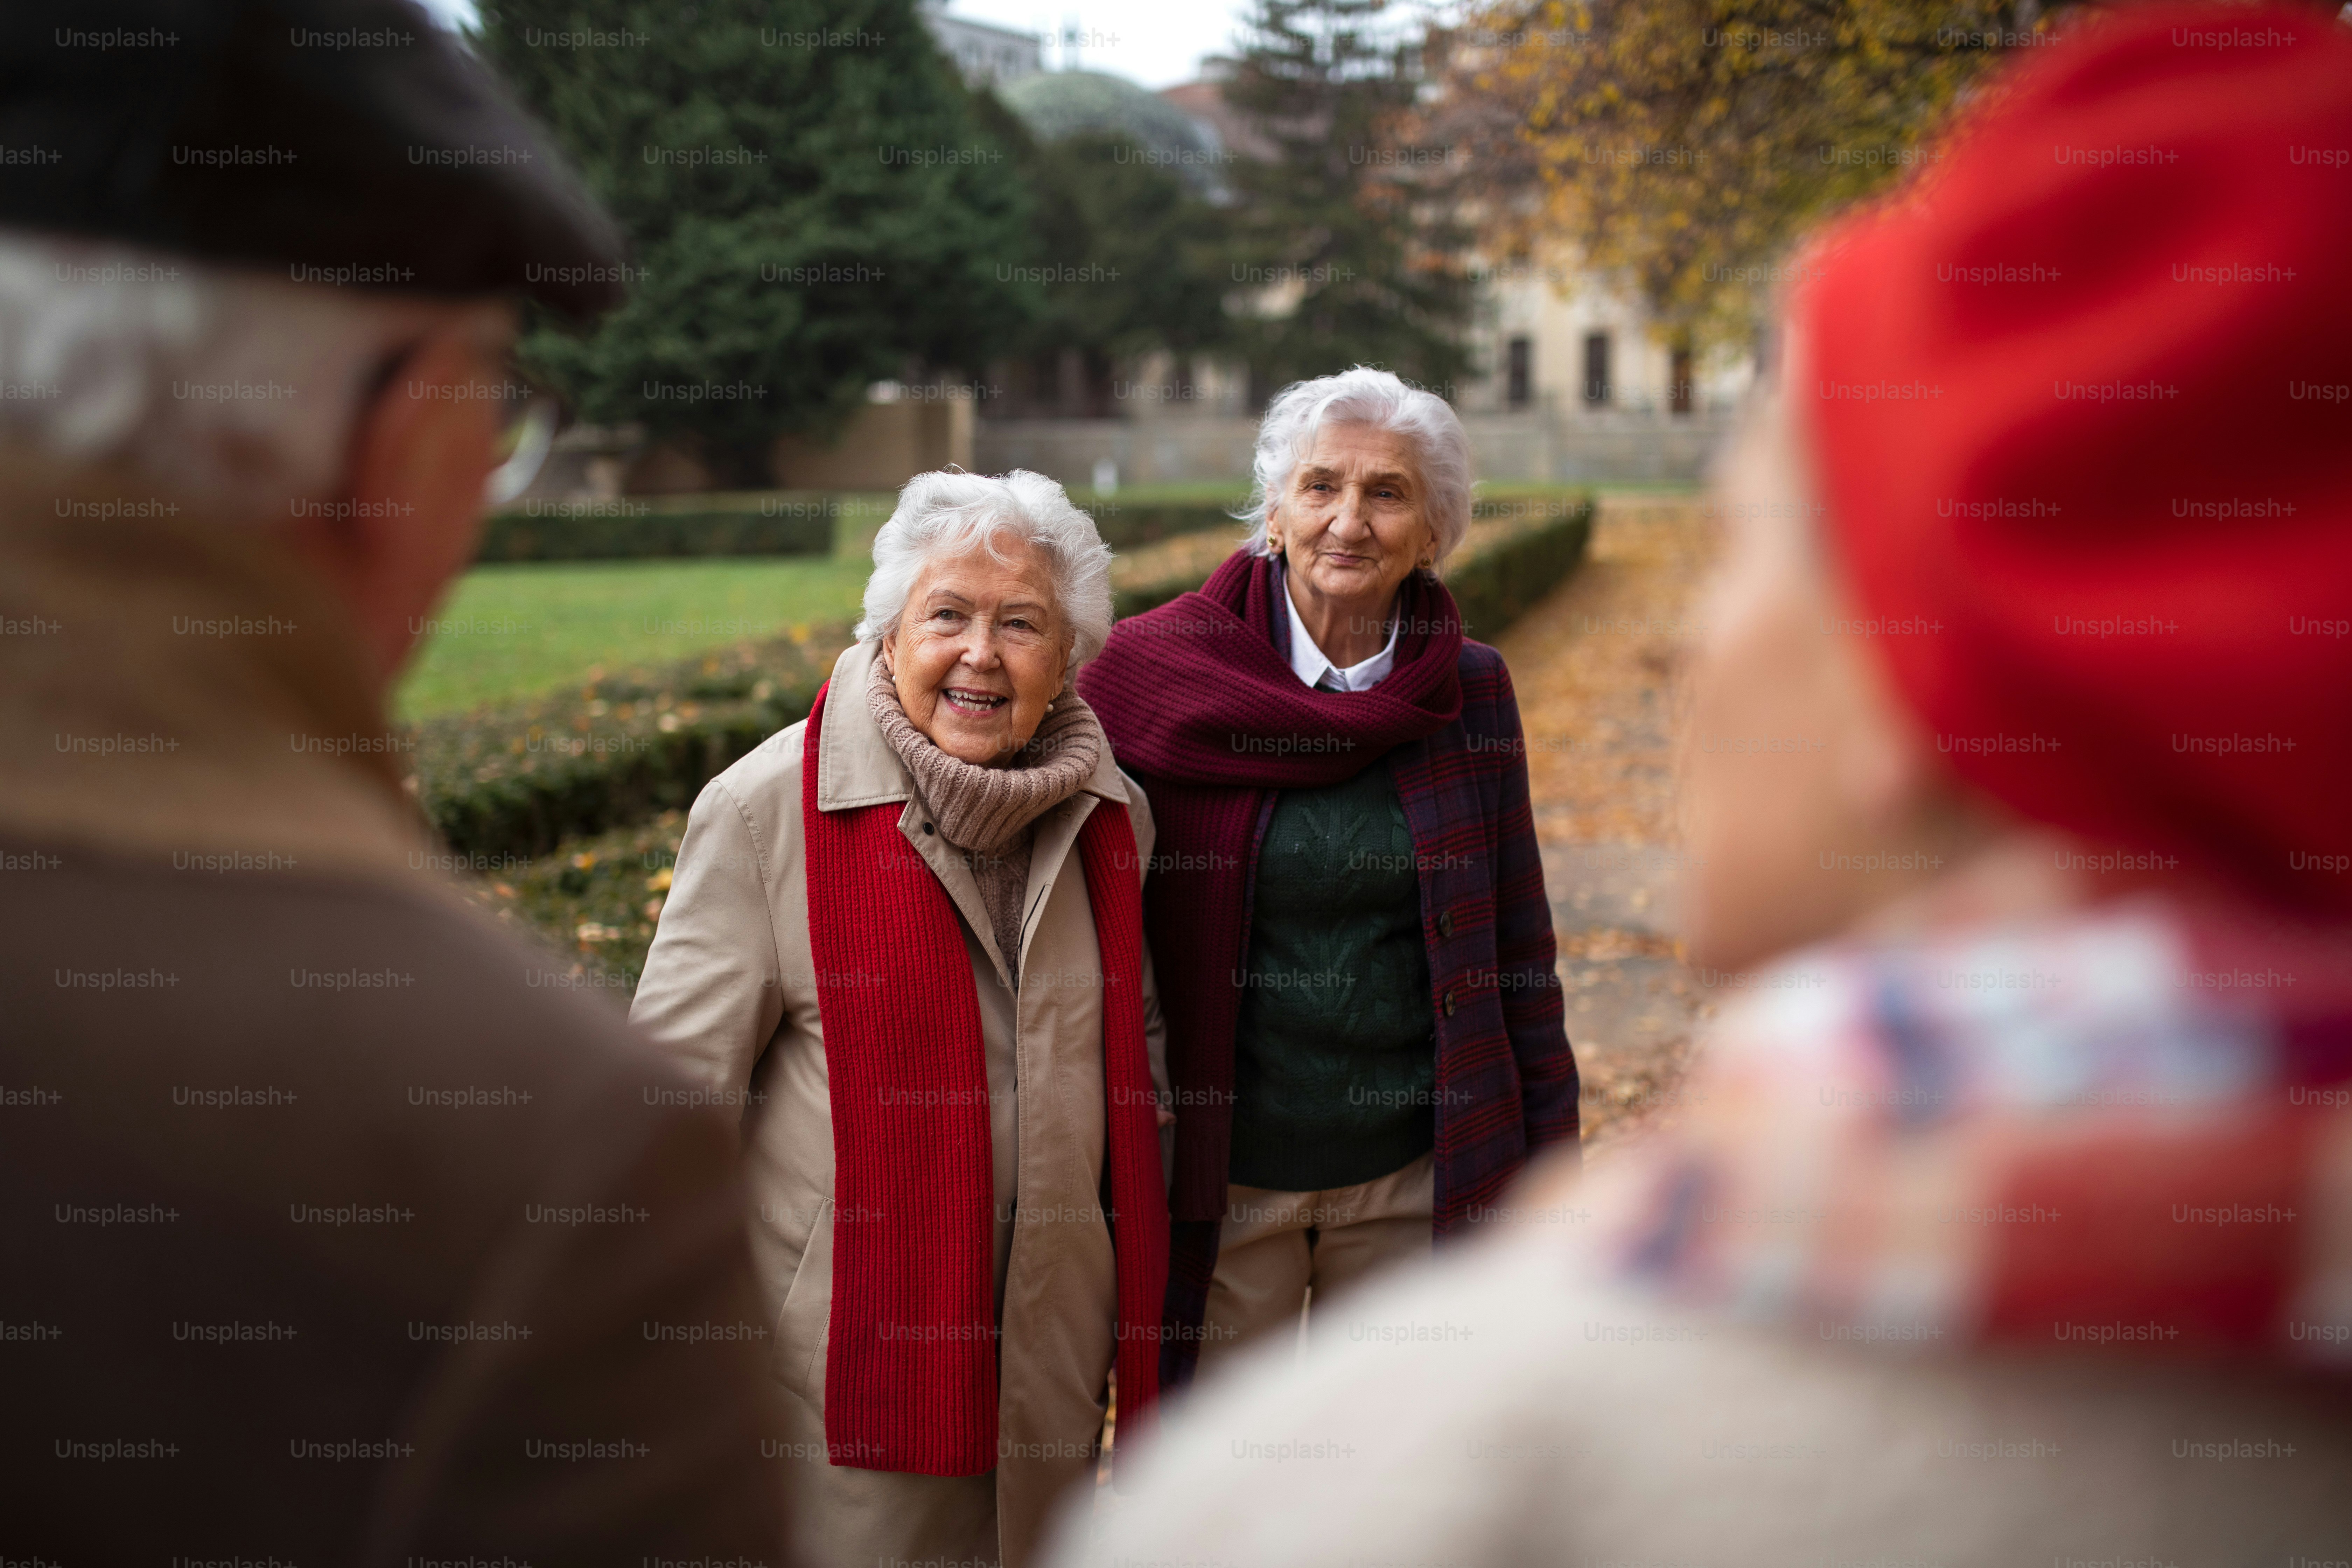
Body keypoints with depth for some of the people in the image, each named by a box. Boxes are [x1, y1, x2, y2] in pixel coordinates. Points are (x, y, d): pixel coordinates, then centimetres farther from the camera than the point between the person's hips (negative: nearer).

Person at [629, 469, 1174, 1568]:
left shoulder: (1109, 816, 5)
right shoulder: (769, 808, -10)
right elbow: (679, 1077, -8)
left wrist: (1145, 1307, 18)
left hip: (1050, 1348, 5)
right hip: (846, 1346, -4)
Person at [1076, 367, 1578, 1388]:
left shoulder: (1468, 692, 0)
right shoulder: (1161, 673, -7)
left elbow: (1518, 946, 7)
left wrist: (1549, 1164, 7)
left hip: (1416, 1177, 2)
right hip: (1220, 1177, -2)